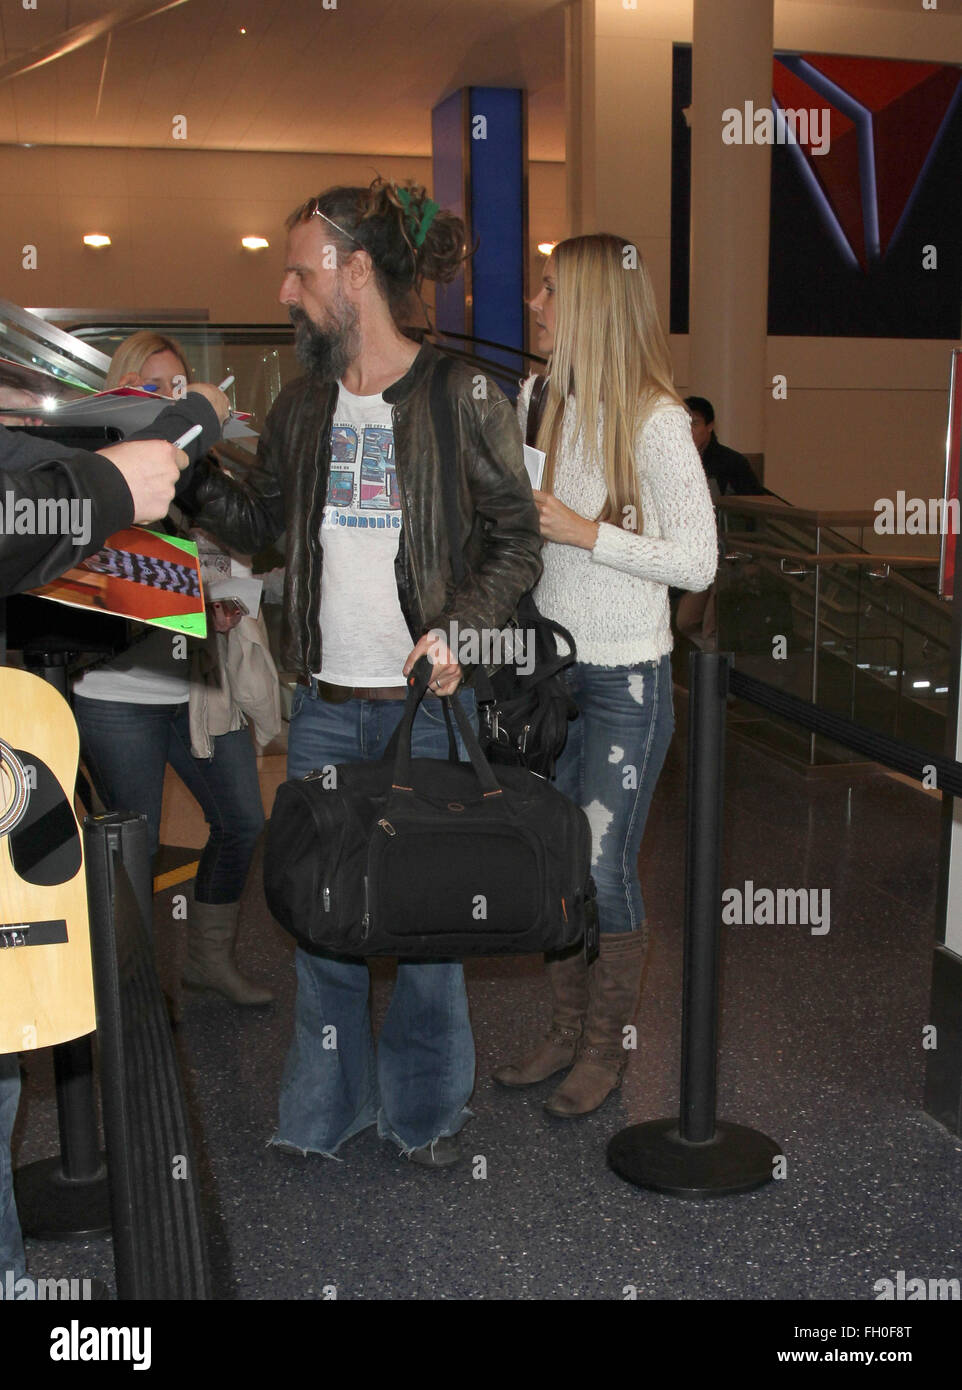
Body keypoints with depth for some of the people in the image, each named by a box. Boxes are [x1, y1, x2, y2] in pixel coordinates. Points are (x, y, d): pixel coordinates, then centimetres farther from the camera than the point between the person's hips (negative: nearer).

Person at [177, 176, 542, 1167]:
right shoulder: (303, 405, 9)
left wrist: (459, 627, -19)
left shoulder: (462, 399, -6)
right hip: (324, 703, 5)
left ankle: (427, 1103, 28)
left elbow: (516, 543, -4)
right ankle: (329, 1102, 30)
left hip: (425, 700, -4)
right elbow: (253, 520, 18)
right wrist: (183, 469, 2)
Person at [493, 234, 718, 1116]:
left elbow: (697, 562, -16)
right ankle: (567, 1032, 30)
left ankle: (607, 1051, 20)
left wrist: (584, 532, -19)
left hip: (627, 678, -6)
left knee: (604, 868, 1)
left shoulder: (656, 420, -13)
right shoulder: (537, 401, 5)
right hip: (550, 668, 6)